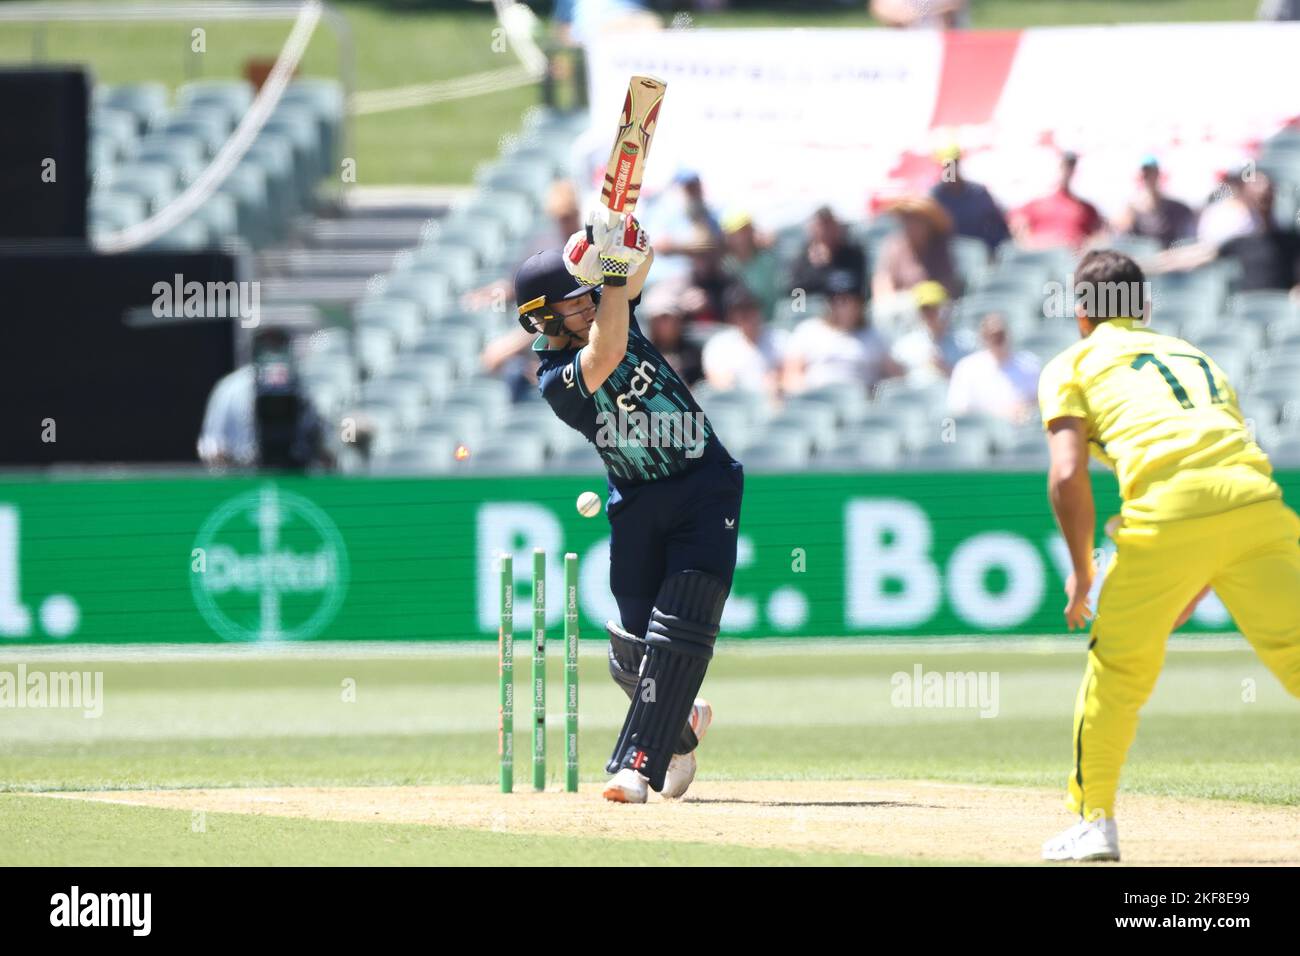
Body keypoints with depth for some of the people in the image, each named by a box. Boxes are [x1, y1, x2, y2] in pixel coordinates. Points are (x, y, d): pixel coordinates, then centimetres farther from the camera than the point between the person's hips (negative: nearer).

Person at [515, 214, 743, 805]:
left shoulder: (613, 309, 2)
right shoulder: (556, 380, -14)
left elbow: (641, 258, -9)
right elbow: (605, 355, -32)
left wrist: (625, 241, -31)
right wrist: (612, 273, -34)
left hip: (706, 485, 2)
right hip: (637, 505, -2)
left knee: (678, 628, -14)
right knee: (632, 649, -2)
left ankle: (637, 764, -16)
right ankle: (681, 722, 31)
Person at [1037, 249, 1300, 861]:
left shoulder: (1072, 365, 20)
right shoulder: (1196, 356, 35)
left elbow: (1068, 477, 3)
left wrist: (1082, 574, 15)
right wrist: (1185, 600, 35)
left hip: (1169, 509, -3)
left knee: (1117, 666, 16)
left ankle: (1095, 821, 21)